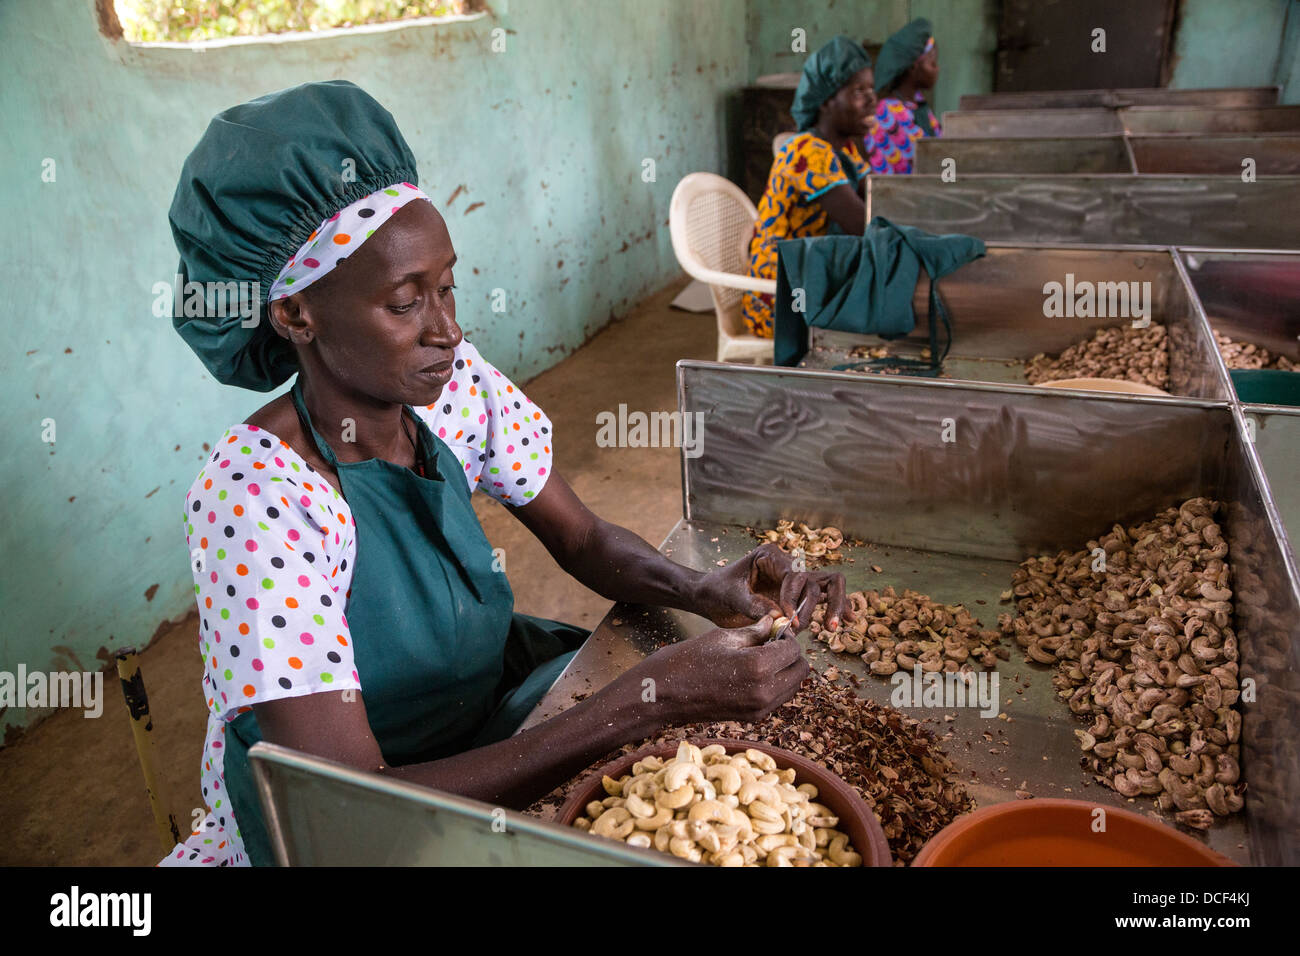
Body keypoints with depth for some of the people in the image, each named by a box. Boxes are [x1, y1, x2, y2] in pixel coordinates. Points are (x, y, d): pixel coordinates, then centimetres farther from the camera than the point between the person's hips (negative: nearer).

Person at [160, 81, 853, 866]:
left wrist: (702, 590, -22)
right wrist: (651, 699, -38)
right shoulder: (255, 501, -30)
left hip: (475, 725, 5)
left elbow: (584, 541, -1)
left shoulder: (451, 386, -12)